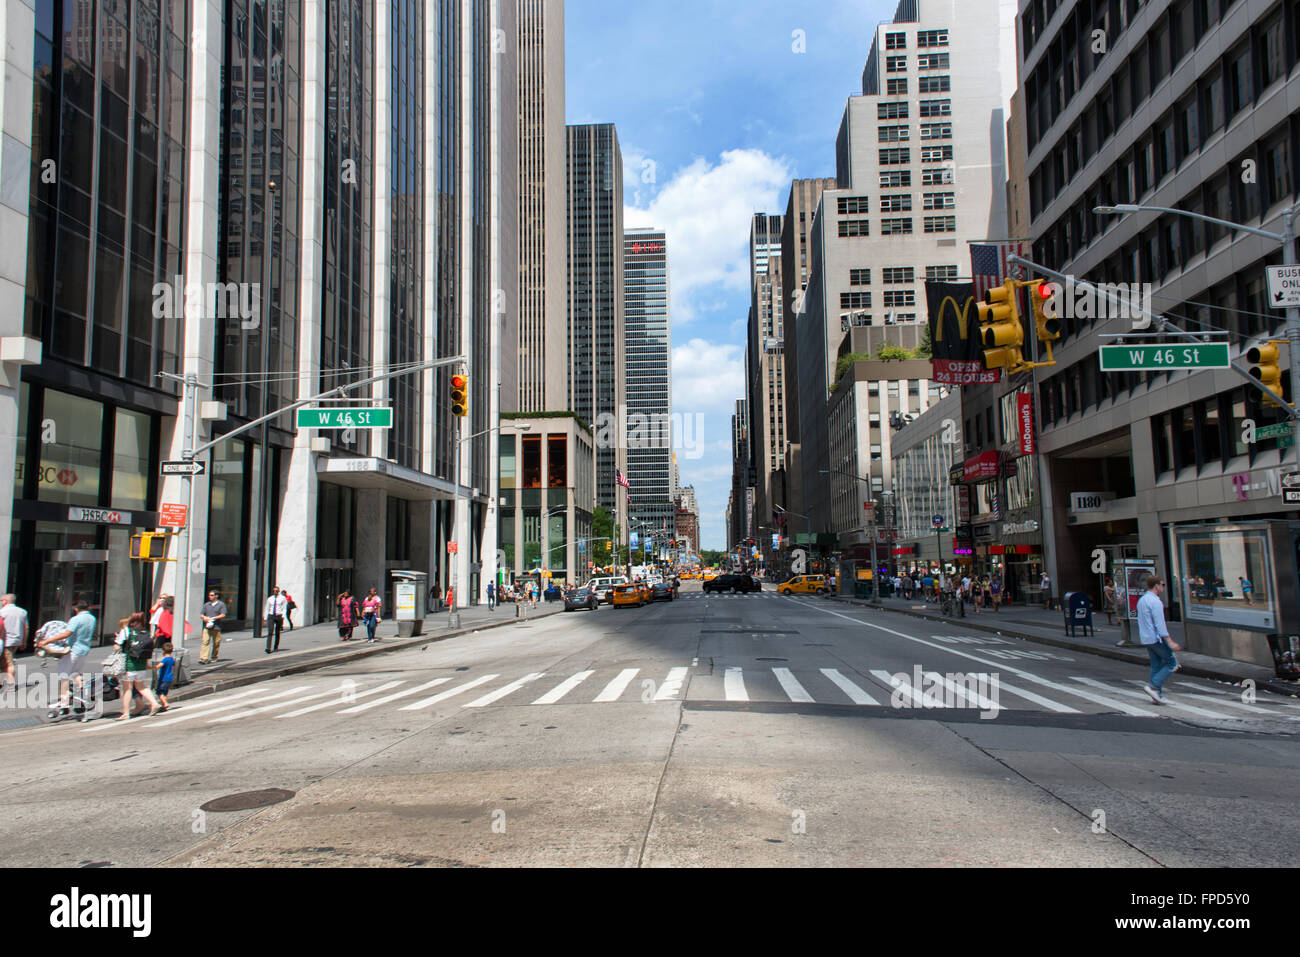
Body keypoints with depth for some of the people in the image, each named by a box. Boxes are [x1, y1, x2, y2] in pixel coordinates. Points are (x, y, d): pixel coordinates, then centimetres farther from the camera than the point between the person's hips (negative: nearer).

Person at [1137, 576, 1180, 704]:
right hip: (1156, 638, -9)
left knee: (1156, 665, 11)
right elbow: (1160, 624, -20)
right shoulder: (1155, 602, -16)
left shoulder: (1141, 600, 14)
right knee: (1172, 663, 1)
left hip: (1146, 639, 9)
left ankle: (1157, 694, 11)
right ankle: (1152, 685, -6)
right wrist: (1170, 642, -20)